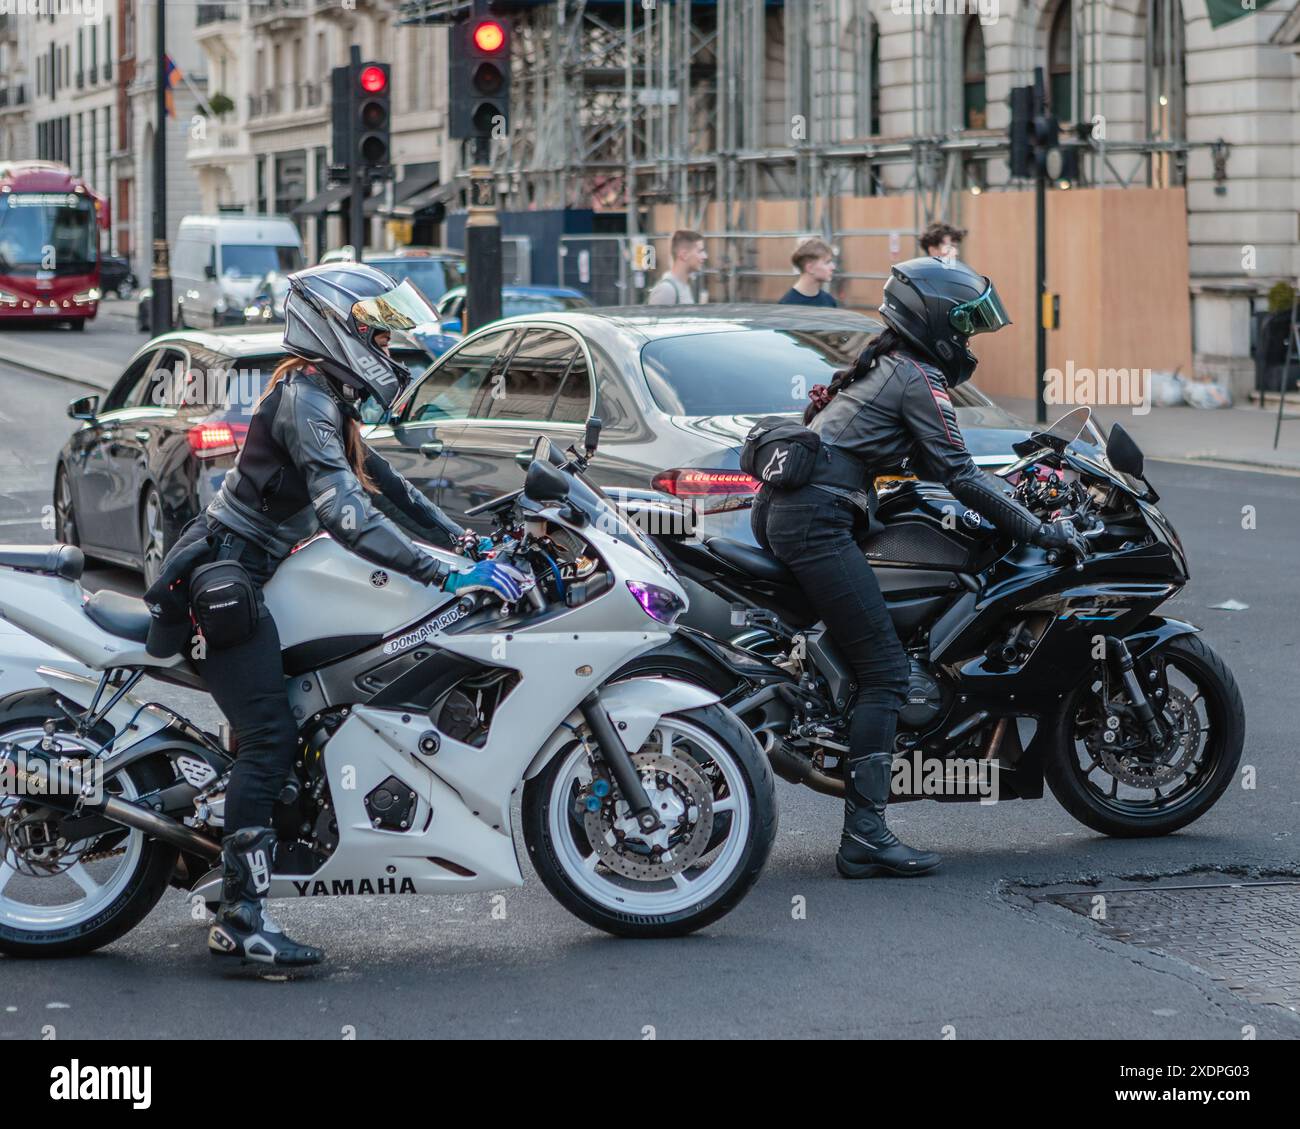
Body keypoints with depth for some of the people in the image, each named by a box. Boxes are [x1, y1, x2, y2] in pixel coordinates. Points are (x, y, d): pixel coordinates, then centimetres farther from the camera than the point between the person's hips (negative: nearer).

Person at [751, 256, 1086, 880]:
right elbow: (958, 477, -10)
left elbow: (928, 464, 30)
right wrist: (1039, 530, -6)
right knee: (885, 672, -11)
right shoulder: (920, 379, -4)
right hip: (816, 519, -10)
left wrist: (1013, 490, 29)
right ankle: (864, 836, -16)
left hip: (774, 508, 10)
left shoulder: (883, 363, 25)